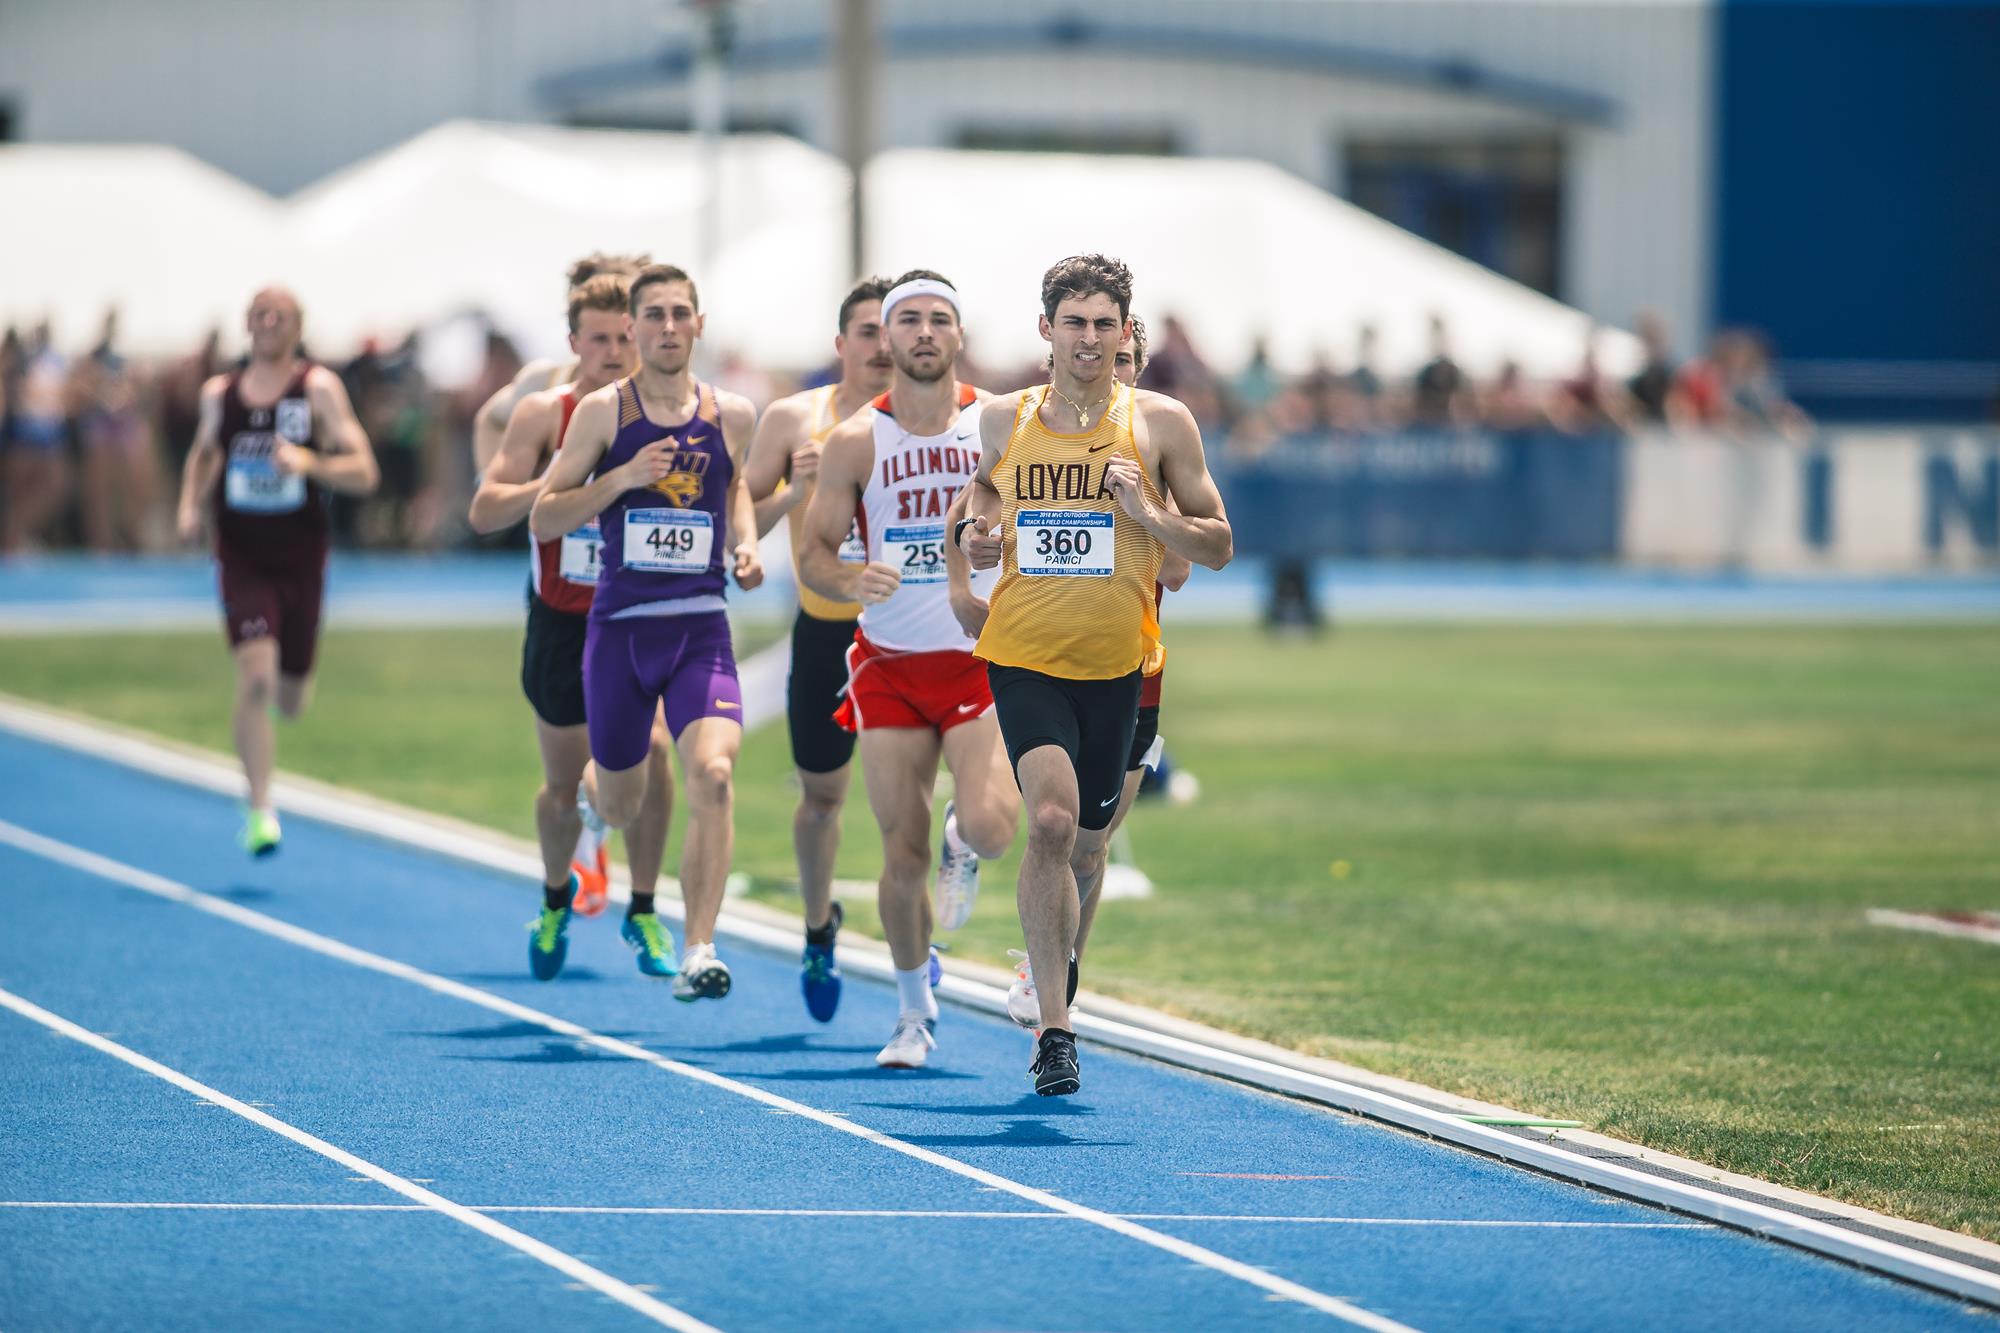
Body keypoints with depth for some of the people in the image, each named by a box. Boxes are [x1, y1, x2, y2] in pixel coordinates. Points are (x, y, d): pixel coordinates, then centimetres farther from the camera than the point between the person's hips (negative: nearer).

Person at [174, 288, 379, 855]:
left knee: (289, 702, 12)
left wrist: (310, 462, -27)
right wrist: (190, 505, 7)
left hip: (301, 562, 0)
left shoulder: (318, 389, -6)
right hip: (242, 559, 0)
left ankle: (289, 683, 51)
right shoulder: (219, 394, 3)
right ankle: (260, 811, -13)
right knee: (255, 678, -19)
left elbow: (364, 473, -10)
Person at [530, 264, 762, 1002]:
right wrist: (621, 478, -17)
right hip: (620, 626, -1)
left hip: (700, 627, 1)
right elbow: (542, 519, -3)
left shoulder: (732, 415, 4)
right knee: (622, 808, 12)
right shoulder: (603, 411, -4)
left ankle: (698, 952, -20)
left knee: (713, 775, -23)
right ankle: (594, 779, 52)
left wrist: (746, 545, 7)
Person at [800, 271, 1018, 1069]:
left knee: (990, 826, -22)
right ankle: (914, 1012, 20)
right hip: (890, 665, 1)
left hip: (983, 658, -1)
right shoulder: (856, 442, -1)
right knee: (903, 855, 1)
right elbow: (812, 554, -1)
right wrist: (848, 579, -22)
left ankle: (963, 845, 17)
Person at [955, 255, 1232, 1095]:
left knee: (1085, 842, 13)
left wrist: (1150, 513, -14)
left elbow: (1219, 547, 3)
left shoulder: (1160, 424, -1)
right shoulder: (1003, 420, 4)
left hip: (1118, 663, 1)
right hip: (1024, 655, -1)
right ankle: (1054, 1026, -19)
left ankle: (1056, 985, 42)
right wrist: (974, 536, 3)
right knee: (1051, 818, -22)